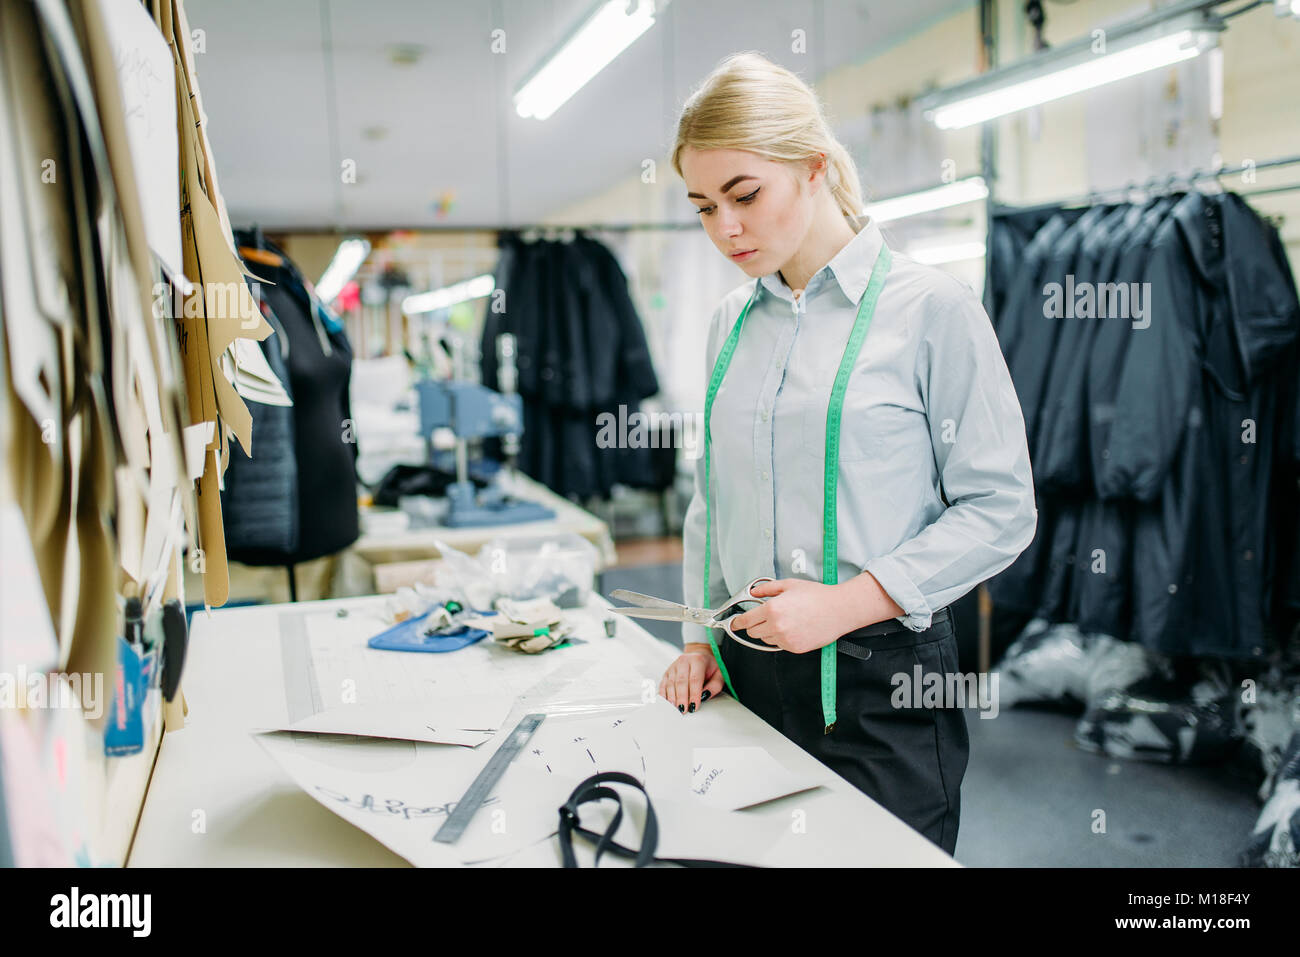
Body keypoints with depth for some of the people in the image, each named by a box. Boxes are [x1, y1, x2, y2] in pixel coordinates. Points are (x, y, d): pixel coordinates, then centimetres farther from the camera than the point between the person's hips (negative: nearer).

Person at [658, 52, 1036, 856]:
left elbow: (1001, 510, -9)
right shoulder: (731, 322, 9)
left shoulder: (929, 306, -8)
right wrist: (701, 636, 8)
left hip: (877, 681, -4)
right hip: (747, 673, 5)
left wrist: (847, 603, -17)